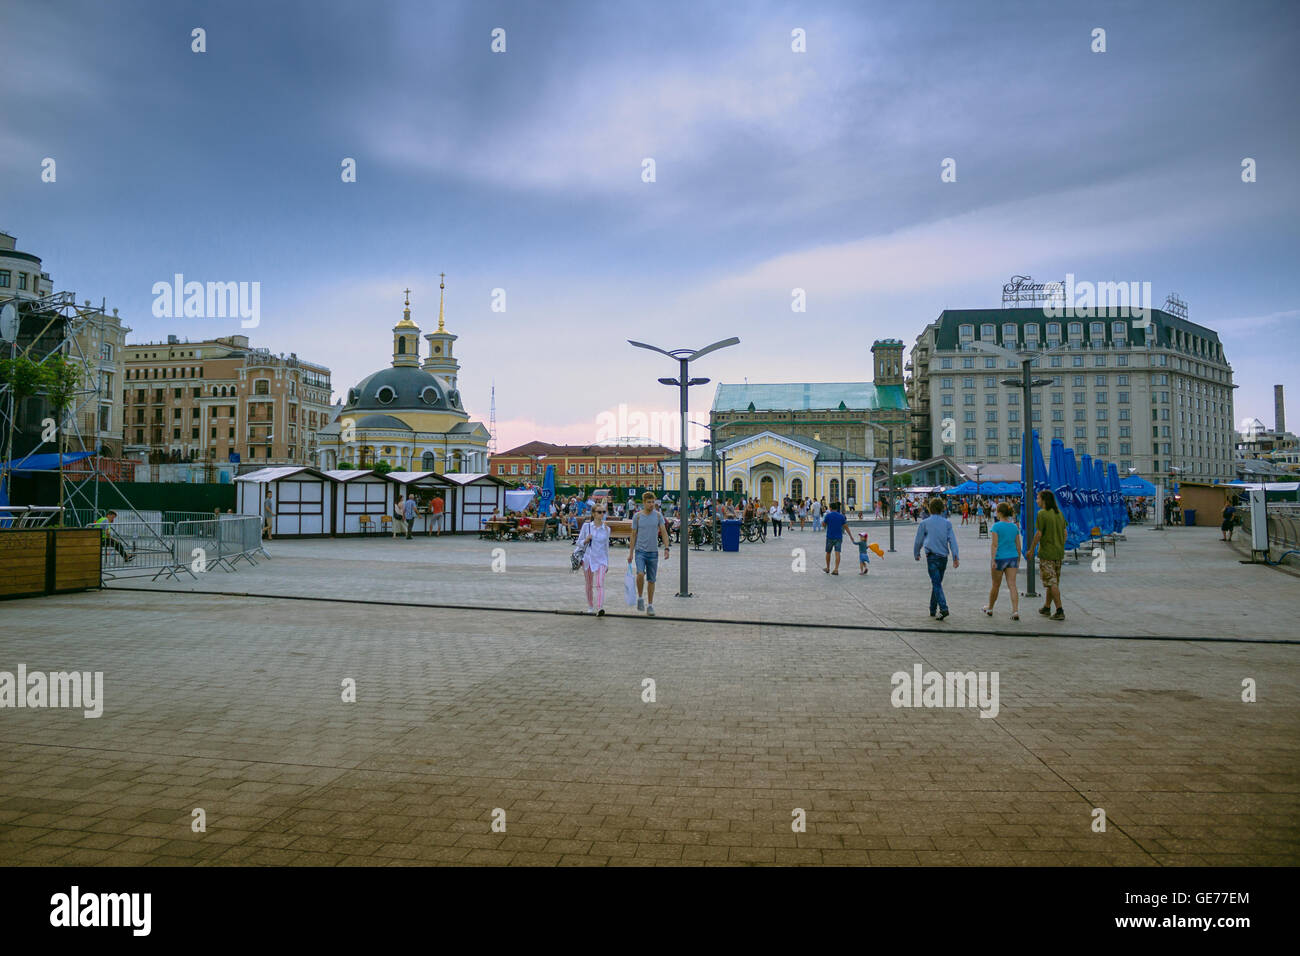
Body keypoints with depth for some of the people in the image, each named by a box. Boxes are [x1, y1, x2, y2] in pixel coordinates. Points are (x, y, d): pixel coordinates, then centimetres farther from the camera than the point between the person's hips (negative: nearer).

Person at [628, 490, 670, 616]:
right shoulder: (637, 516, 1)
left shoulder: (658, 515, 3)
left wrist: (666, 548, -11)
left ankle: (650, 606, 18)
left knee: (651, 580, 7)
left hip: (653, 552, 2)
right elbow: (633, 535, 6)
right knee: (640, 574, -24)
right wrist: (630, 553, 4)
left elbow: (664, 532, 2)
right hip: (640, 550, -2)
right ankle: (640, 598, -2)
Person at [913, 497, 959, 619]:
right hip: (944, 557, 4)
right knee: (936, 583, 15)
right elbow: (952, 540, -1)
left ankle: (943, 608, -25)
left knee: (937, 584, -10)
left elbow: (918, 541, 8)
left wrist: (916, 554, 24)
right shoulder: (947, 523, 8)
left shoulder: (924, 523, 2)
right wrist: (955, 557, -6)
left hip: (932, 557, -4)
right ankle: (932, 609, 22)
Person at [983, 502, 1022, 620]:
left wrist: (992, 560, -15)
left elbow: (994, 545, -15)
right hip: (1013, 557, 4)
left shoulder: (996, 526, -11)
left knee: (996, 585, 10)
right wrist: (1018, 559, 19)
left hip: (1000, 558, -4)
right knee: (1012, 585, 1)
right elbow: (1018, 545, 8)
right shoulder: (1014, 527, 5)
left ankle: (989, 608, 28)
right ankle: (1015, 611, -9)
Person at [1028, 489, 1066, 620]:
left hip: (1046, 552, -8)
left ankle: (1060, 611, -7)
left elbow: (1038, 534, -16)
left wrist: (1031, 550, -7)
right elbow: (1064, 533, 12)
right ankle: (1046, 607, 26)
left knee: (1052, 582, -5)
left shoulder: (1042, 513, -14)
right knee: (1052, 581, 16)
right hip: (1059, 552, 8)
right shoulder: (1059, 513, 8)